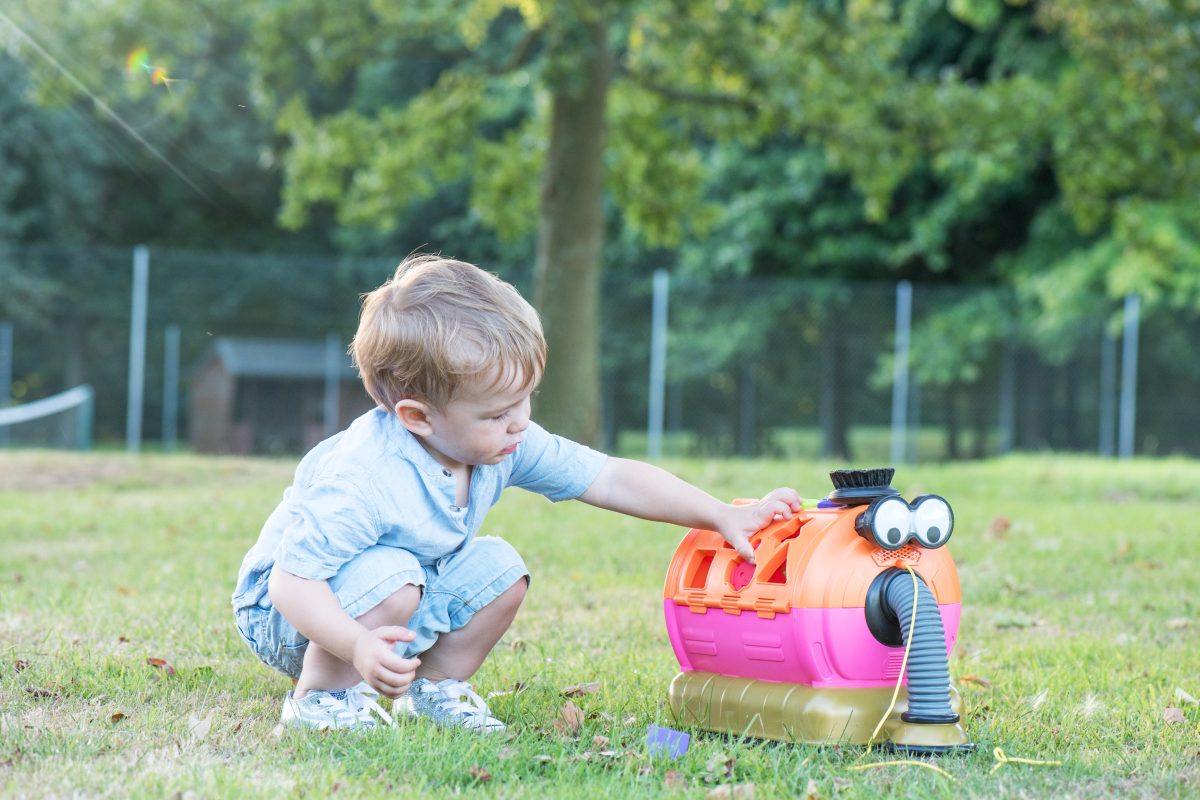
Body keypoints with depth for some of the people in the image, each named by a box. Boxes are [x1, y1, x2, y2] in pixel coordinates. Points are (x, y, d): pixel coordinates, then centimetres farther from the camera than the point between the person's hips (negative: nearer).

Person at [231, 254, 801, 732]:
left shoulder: (505, 446, -14)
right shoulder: (363, 480, -37)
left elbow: (610, 479, -8)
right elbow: (291, 580, -37)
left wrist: (723, 515, -13)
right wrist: (361, 645, -52)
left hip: (405, 600, 7)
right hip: (285, 612, -7)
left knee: (498, 568, -8)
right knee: (391, 576, -34)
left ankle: (432, 687, 8)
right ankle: (320, 697, -13)